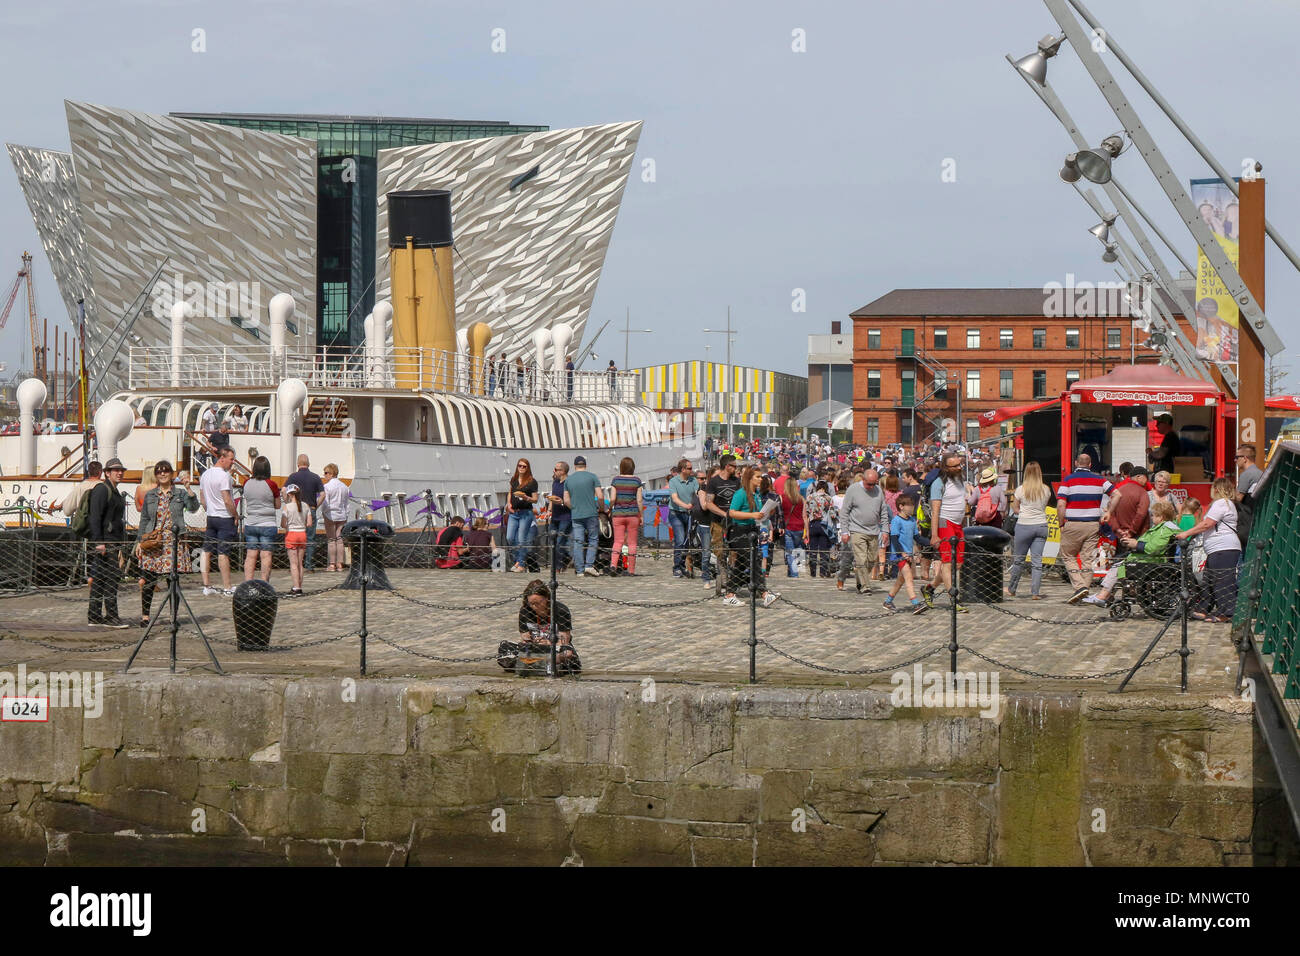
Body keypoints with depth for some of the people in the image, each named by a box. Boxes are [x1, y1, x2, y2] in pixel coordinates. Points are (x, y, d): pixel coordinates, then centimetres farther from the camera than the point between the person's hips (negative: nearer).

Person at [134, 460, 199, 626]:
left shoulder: (180, 493, 7)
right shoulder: (150, 495, 12)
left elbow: (193, 508, -10)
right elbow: (144, 519, 15)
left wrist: (188, 489, -19)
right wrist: (139, 541, 10)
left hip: (174, 542, -1)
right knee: (148, 580, -1)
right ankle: (145, 615, 9)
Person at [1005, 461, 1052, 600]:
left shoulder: (1021, 489, -7)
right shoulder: (1046, 489, 0)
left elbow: (1015, 508, 0)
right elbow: (1044, 505, 11)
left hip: (1024, 526, -2)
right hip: (1041, 525, 2)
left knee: (1018, 560, 10)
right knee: (1037, 560, 4)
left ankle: (1011, 590, 22)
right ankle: (1035, 592, -1)